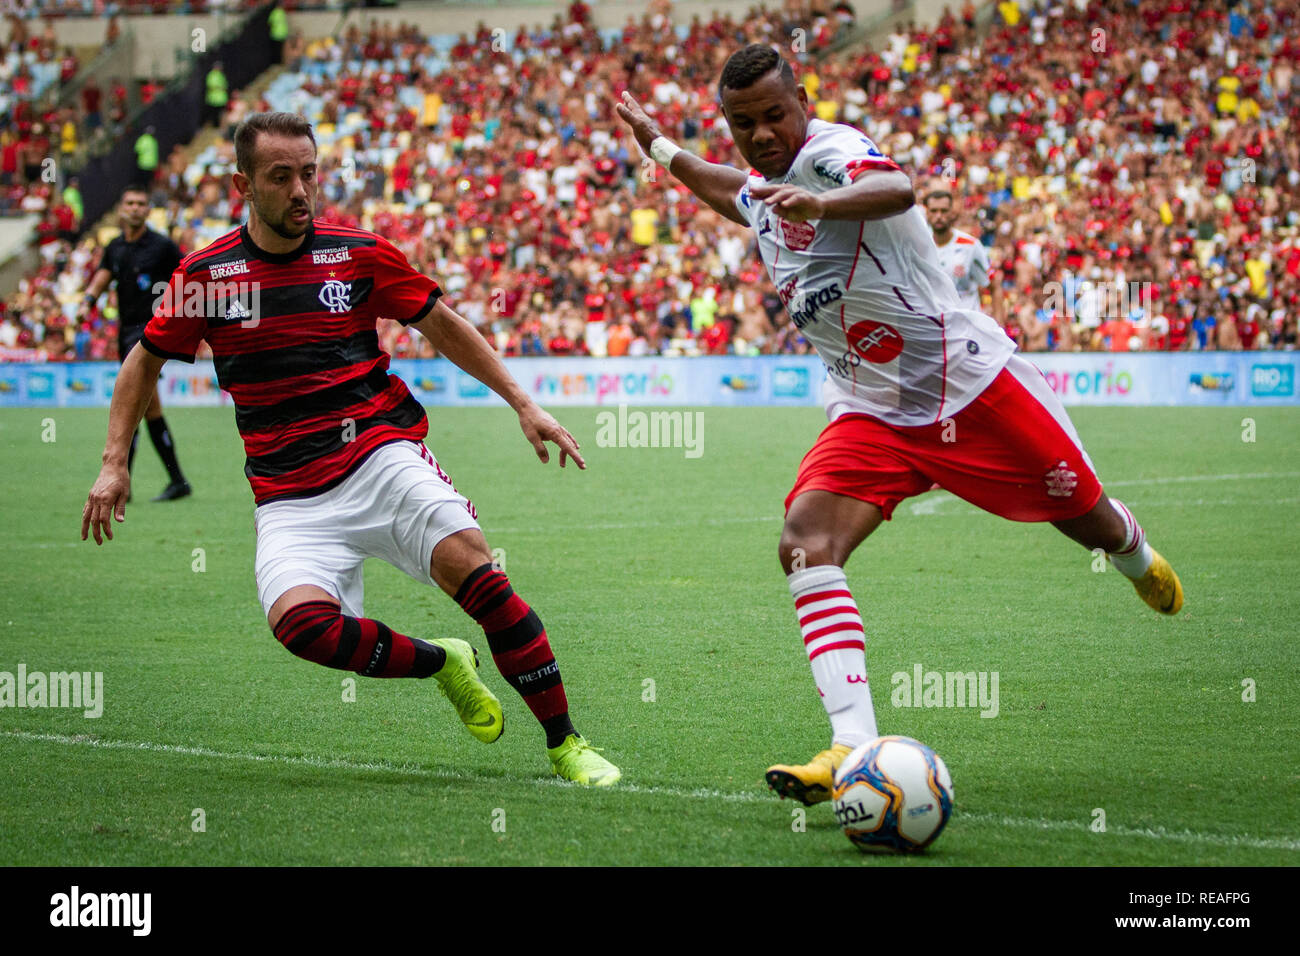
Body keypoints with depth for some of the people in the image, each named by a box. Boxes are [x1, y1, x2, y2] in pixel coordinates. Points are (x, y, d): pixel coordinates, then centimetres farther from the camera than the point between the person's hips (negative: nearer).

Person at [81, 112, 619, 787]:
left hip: (382, 455, 0)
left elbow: (442, 326, 15)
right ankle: (441, 663, 0)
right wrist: (114, 464, 11)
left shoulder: (360, 254, 2)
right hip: (290, 496, 0)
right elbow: (145, 361, 18)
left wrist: (523, 405, 12)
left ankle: (566, 744, -15)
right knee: (299, 619, -28)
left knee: (470, 563, -26)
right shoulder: (203, 275, 3)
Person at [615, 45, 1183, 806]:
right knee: (806, 543, -20)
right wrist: (658, 147, 42)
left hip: (974, 384, -6)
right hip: (871, 417, 6)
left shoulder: (832, 151, -18)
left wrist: (821, 205, -64)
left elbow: (897, 189, -44)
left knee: (1090, 521, 11)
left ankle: (1141, 563, 52)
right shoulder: (760, 190, 7)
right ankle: (854, 745, -29)